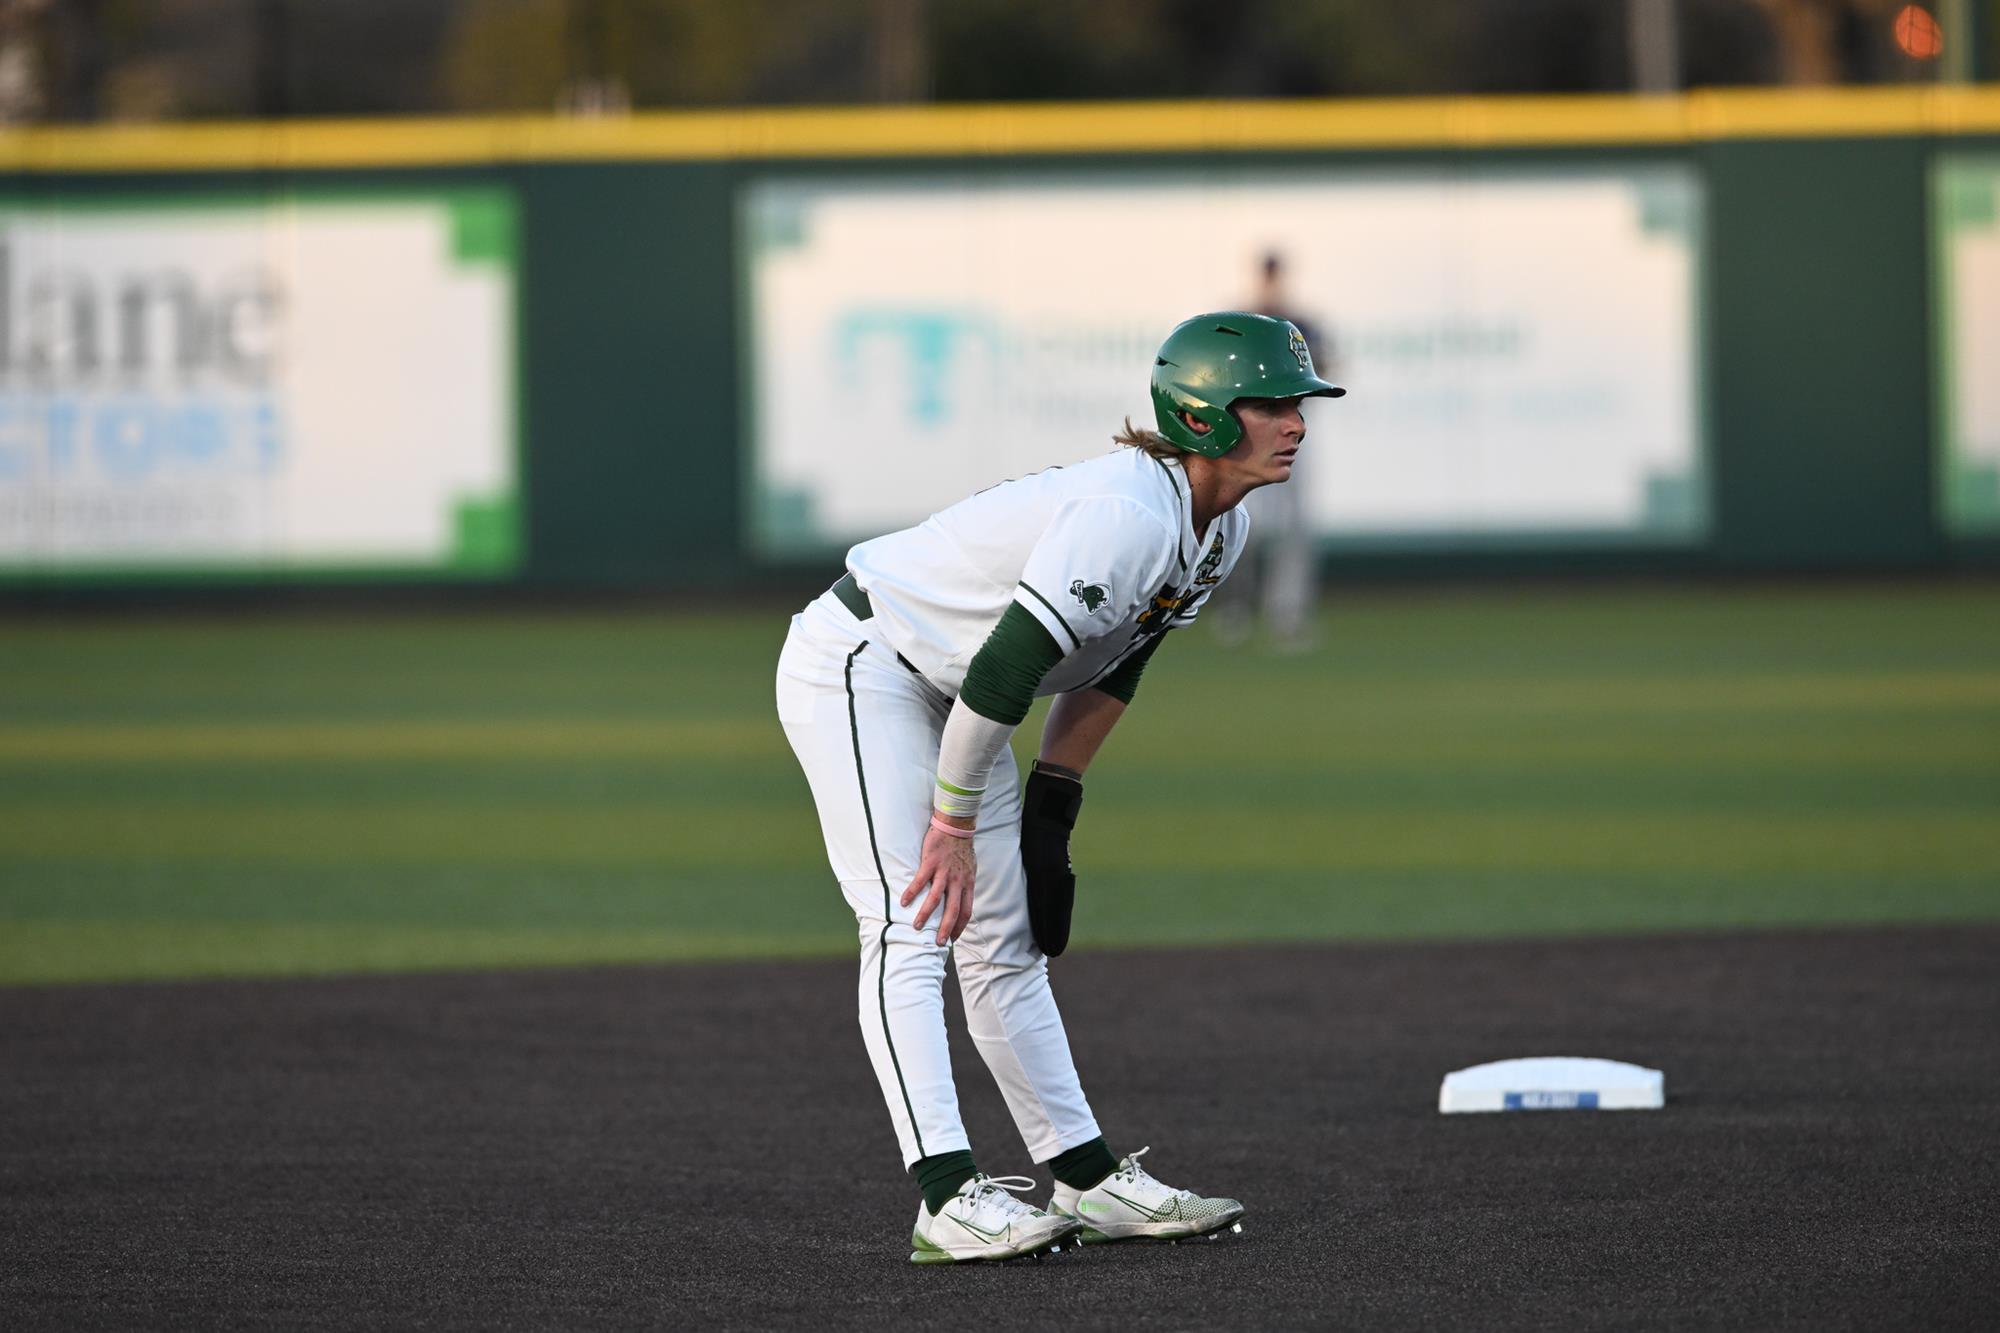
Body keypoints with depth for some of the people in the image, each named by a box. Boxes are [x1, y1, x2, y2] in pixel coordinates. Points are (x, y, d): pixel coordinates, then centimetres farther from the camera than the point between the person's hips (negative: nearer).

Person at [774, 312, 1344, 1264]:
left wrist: (1050, 809, 8)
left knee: (1005, 944, 11)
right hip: (858, 672, -10)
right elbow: (1005, 666, -30)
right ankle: (948, 1199, -27)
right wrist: (956, 820, -21)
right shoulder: (1127, 512, -30)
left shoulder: (1221, 528, 1)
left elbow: (1109, 668, 10)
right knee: (911, 928, -18)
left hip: (954, 704, 10)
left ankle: (1088, 1182, 14)